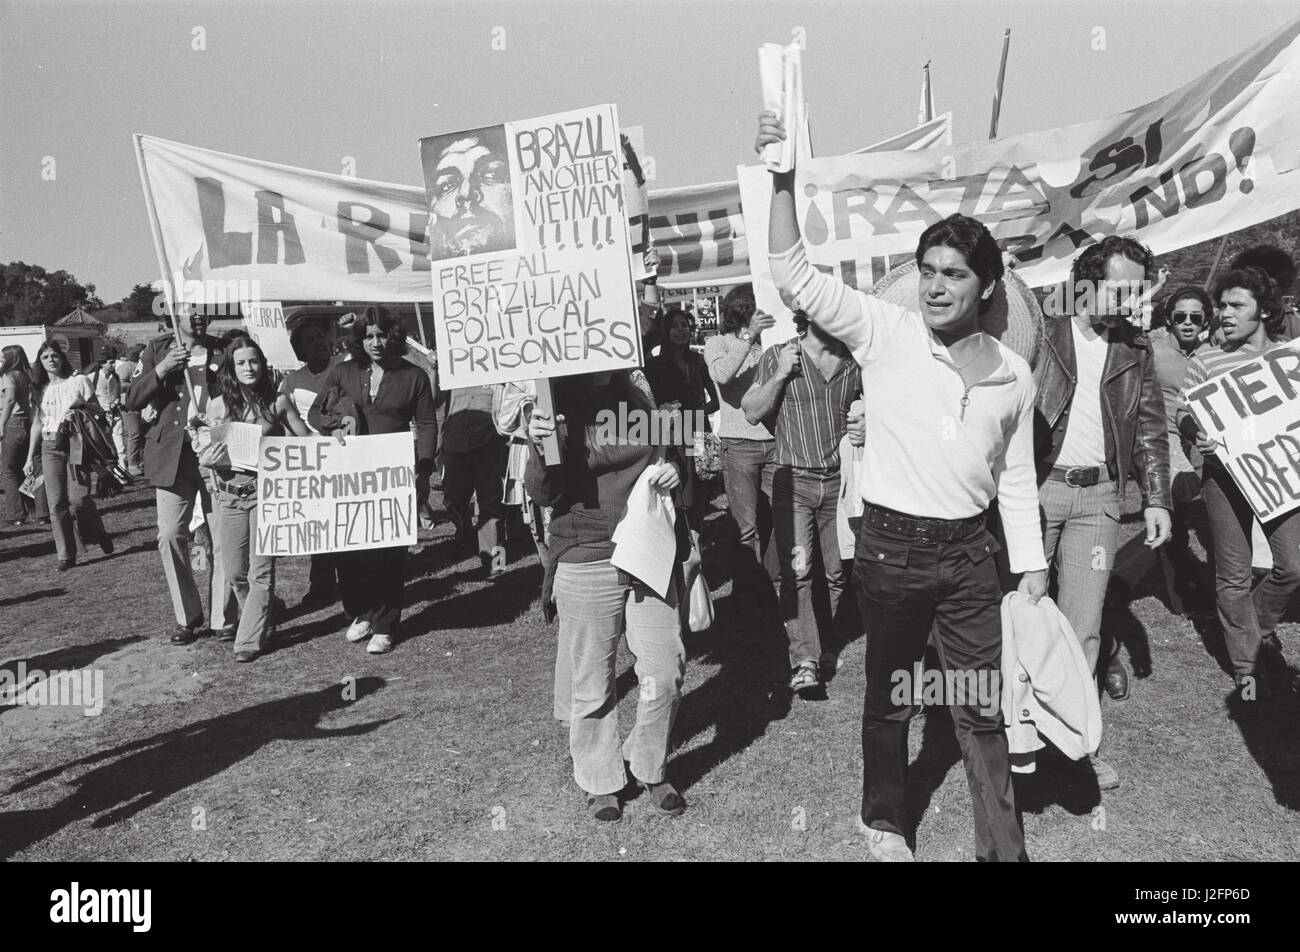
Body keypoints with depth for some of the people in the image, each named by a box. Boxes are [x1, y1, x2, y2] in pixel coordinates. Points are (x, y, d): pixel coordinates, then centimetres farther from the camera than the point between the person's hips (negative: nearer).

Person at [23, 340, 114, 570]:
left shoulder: (79, 381, 1)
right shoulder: (42, 389, 13)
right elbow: (37, 423, 16)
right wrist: (30, 457, 13)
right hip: (50, 448, 4)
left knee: (78, 499, -13)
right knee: (56, 504, -1)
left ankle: (100, 535, 15)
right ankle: (66, 555, 5)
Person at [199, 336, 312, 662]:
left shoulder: (278, 402, -2)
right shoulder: (217, 405, 3)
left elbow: (306, 441, 4)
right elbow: (210, 450, 10)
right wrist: (206, 460, -11)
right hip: (230, 493, 3)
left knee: (260, 570, -3)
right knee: (235, 572, 8)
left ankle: (250, 640, 8)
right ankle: (260, 616, 36)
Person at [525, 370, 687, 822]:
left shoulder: (638, 400, 5)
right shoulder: (557, 408, -6)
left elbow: (663, 457, 21)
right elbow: (544, 494, -10)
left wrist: (672, 470, -2)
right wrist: (540, 448, -29)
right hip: (586, 560, -3)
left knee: (665, 668, 5)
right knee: (592, 679, 7)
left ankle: (650, 768, 27)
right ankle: (600, 780, 27)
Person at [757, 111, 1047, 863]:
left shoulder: (1013, 374, 3)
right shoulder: (885, 333, -8)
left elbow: (1017, 480, 11)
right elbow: (797, 278, -17)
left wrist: (1033, 567, 9)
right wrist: (784, 180, -27)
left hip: (970, 553, 3)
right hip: (892, 547, -2)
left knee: (984, 708, 10)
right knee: (892, 698, 14)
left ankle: (1003, 847, 25)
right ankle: (884, 821, 36)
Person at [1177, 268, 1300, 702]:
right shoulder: (1206, 361, -1)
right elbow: (1184, 414, 0)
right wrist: (1196, 433, -21)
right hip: (1225, 475, -2)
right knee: (1233, 576, 4)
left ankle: (1260, 629, 29)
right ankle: (1246, 668, 18)